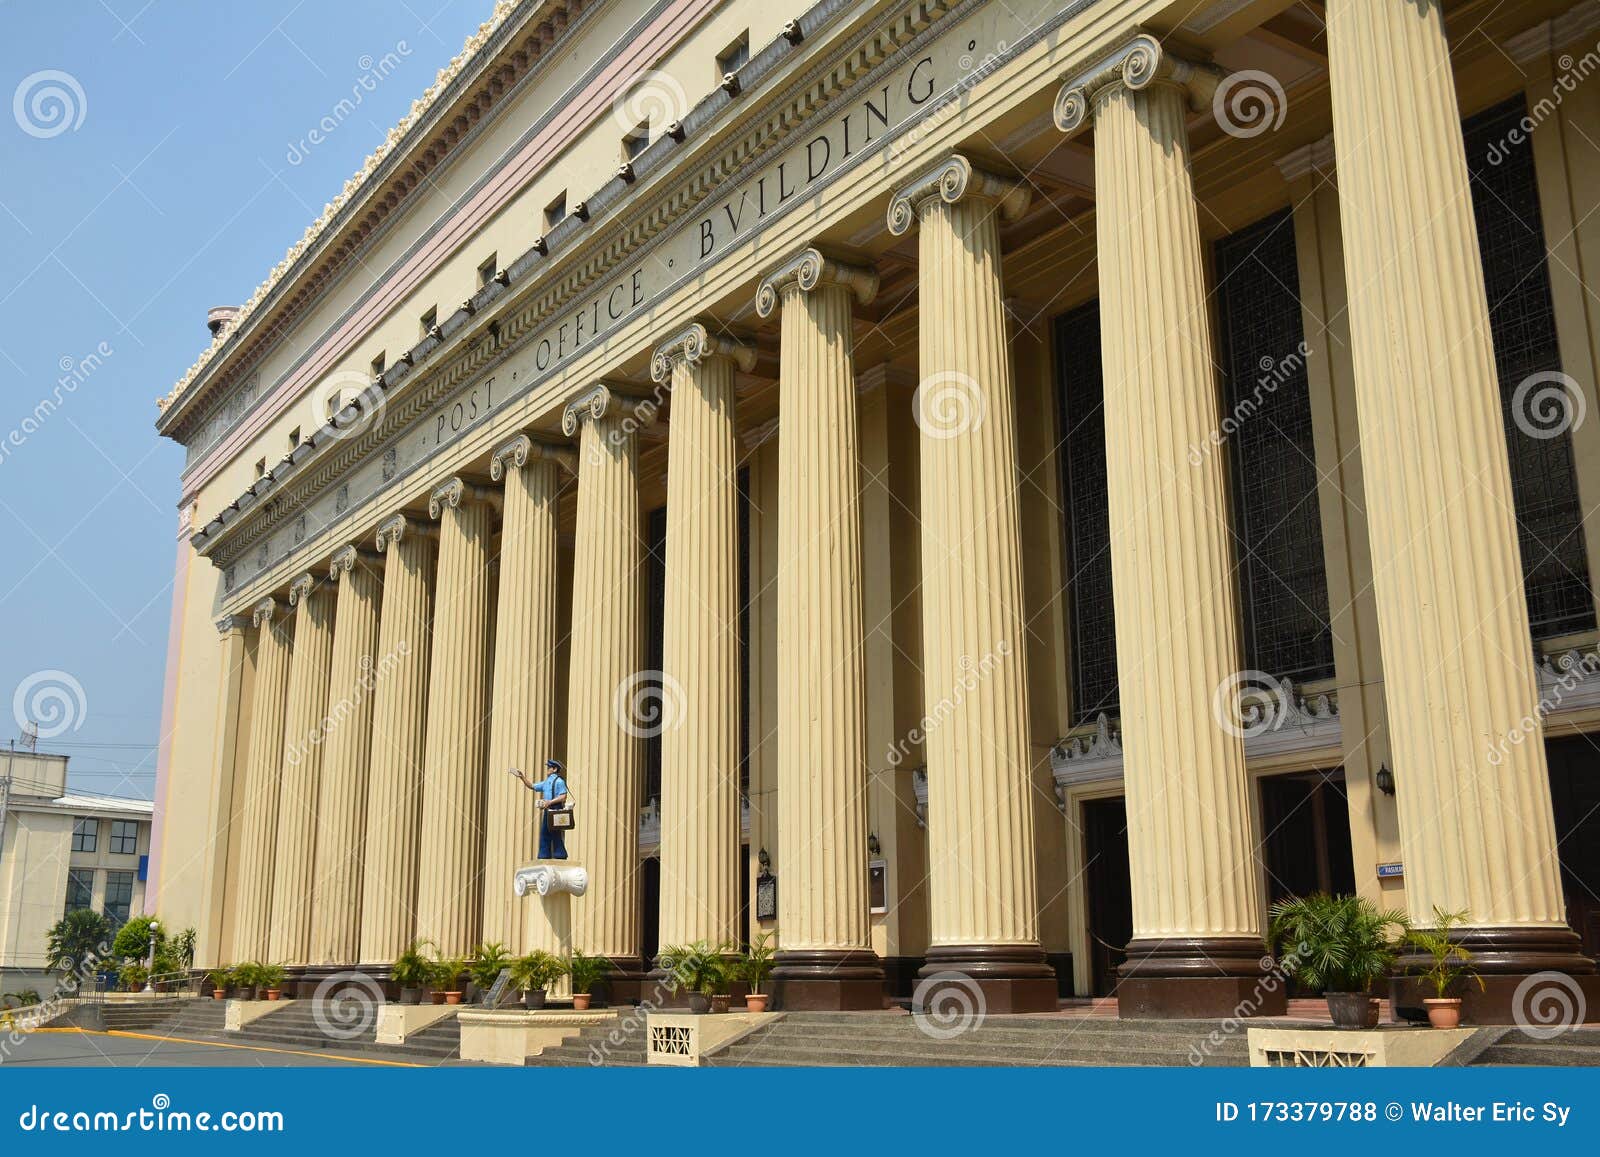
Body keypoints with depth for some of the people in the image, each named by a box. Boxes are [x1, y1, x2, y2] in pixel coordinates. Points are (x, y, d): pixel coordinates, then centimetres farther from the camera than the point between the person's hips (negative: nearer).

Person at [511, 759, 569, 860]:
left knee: (557, 837, -7)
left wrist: (550, 802, -20)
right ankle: (544, 857, 13)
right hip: (547, 811, 9)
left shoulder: (559, 781, -8)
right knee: (544, 836, 9)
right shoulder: (546, 782, 17)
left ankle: (560, 857, -5)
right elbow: (532, 786, 24)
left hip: (555, 810, -9)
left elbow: (563, 797, -15)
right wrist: (522, 777, 14)